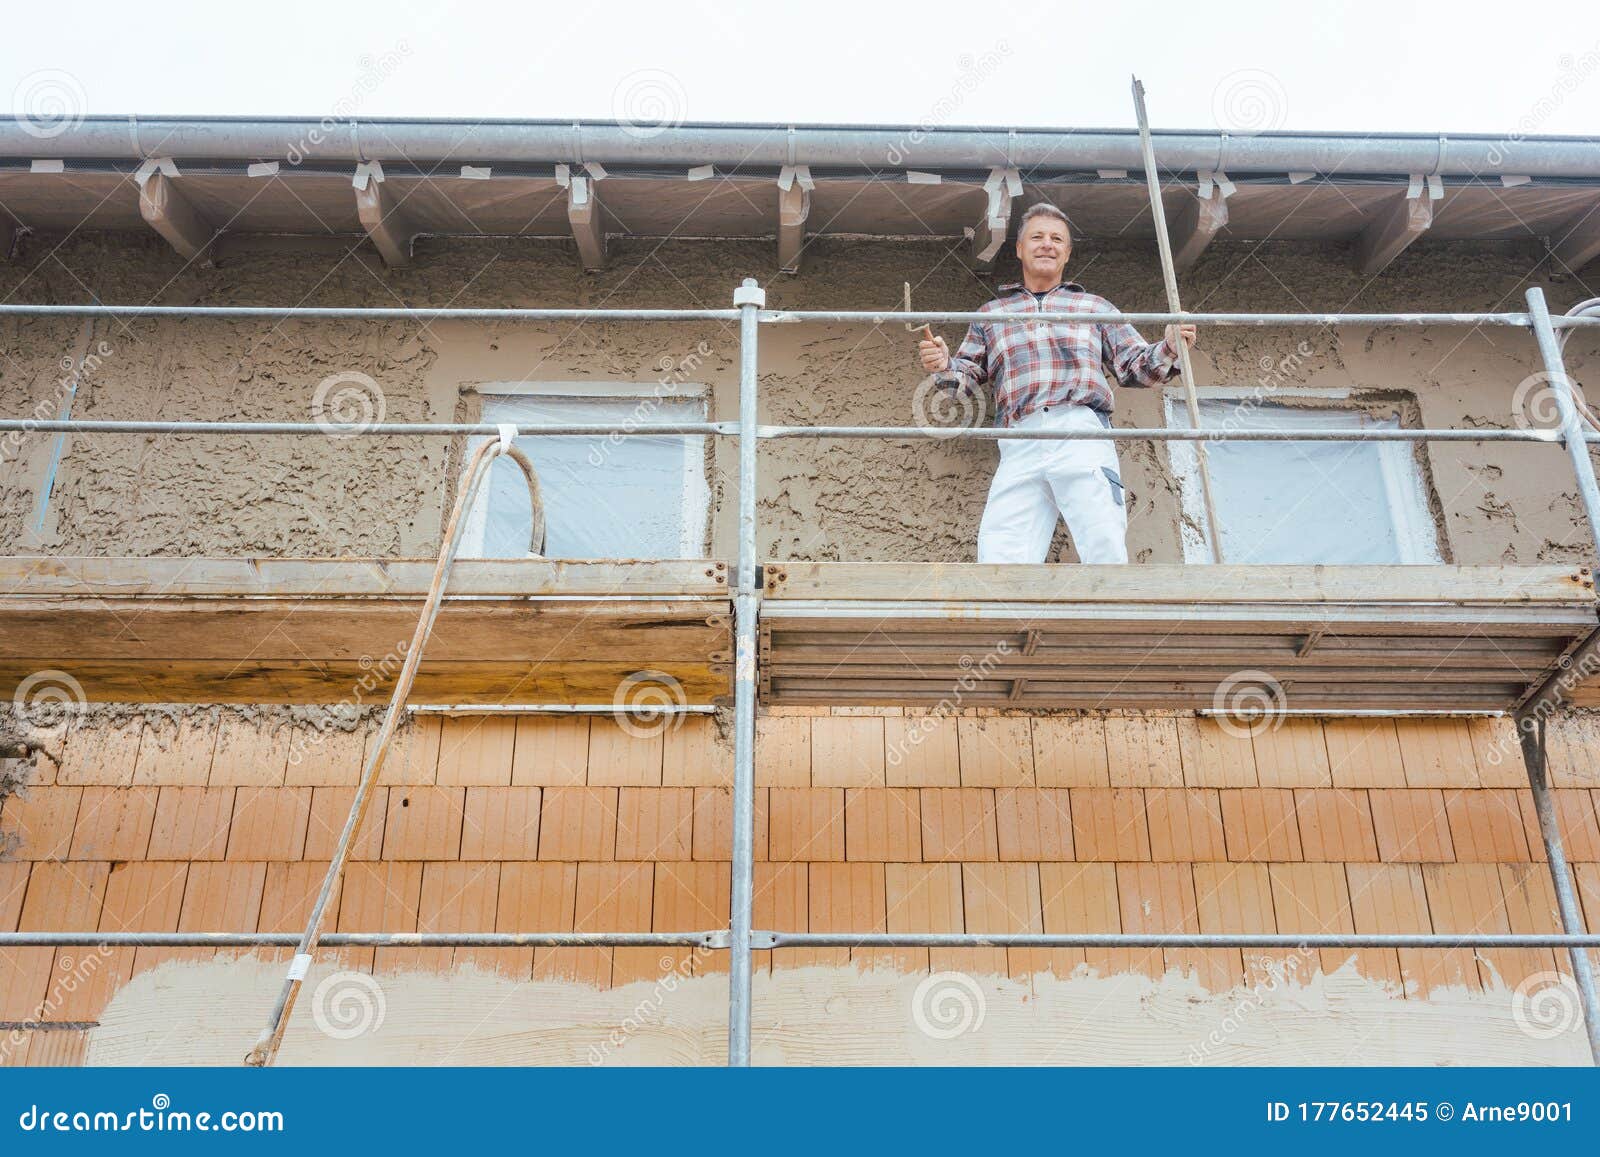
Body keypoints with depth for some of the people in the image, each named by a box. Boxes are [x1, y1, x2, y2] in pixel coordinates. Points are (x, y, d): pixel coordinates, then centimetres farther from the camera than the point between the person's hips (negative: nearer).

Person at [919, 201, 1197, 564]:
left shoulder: (1095, 307, 26)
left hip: (1082, 432, -1)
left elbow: (1134, 366, 21)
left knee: (1106, 550, -18)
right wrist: (945, 366, -1)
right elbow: (969, 373, 22)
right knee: (999, 557, -16)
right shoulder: (991, 313, 28)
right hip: (1019, 448, 1)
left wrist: (1169, 348, 0)